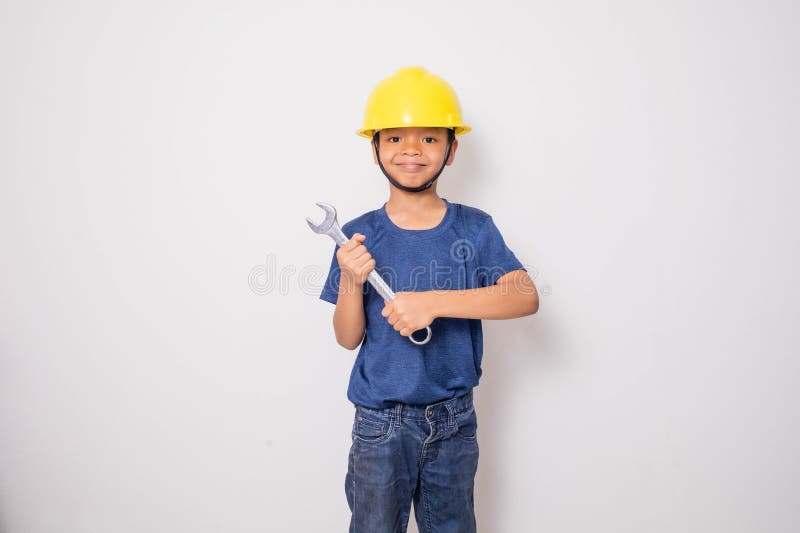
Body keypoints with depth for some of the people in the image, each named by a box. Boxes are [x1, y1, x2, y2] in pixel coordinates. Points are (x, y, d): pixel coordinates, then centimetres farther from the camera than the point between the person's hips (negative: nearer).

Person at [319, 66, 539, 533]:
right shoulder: (359, 236, -7)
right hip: (380, 424, 0)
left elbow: (527, 297, -22)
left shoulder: (474, 228, -7)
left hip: (454, 423, 1)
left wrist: (433, 302, -31)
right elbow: (349, 338, -4)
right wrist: (350, 280, -23)